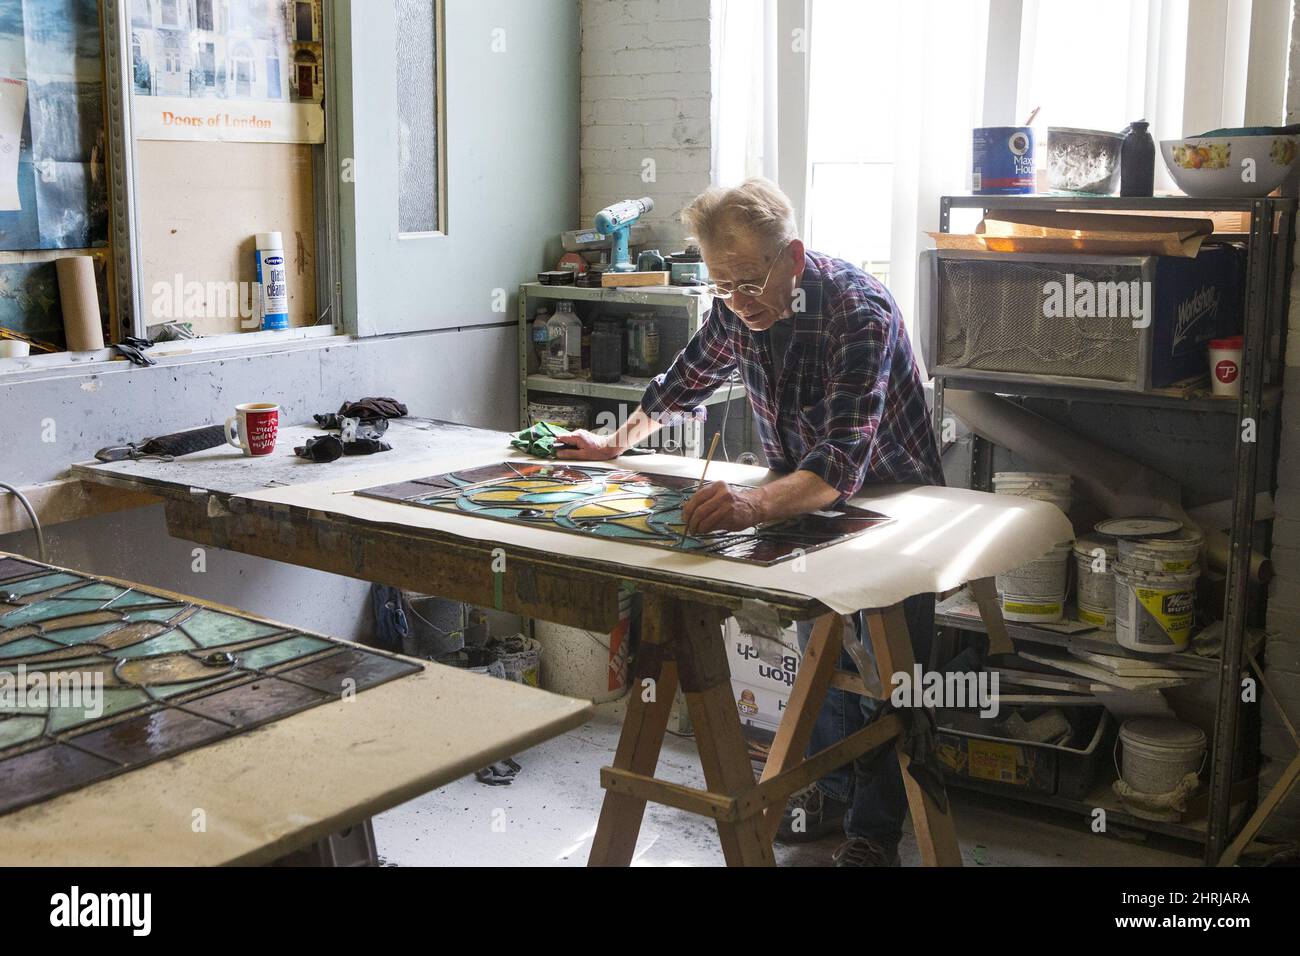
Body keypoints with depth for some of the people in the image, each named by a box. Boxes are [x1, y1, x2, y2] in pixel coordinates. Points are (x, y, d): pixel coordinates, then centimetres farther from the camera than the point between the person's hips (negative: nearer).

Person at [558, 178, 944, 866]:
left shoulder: (858, 311, -33)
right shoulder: (736, 306, -12)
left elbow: (842, 462, -45)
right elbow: (687, 380, 11)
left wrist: (756, 505, -61)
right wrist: (617, 441, 13)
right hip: (804, 500, 6)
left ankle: (875, 829, 11)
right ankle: (831, 789, 28)